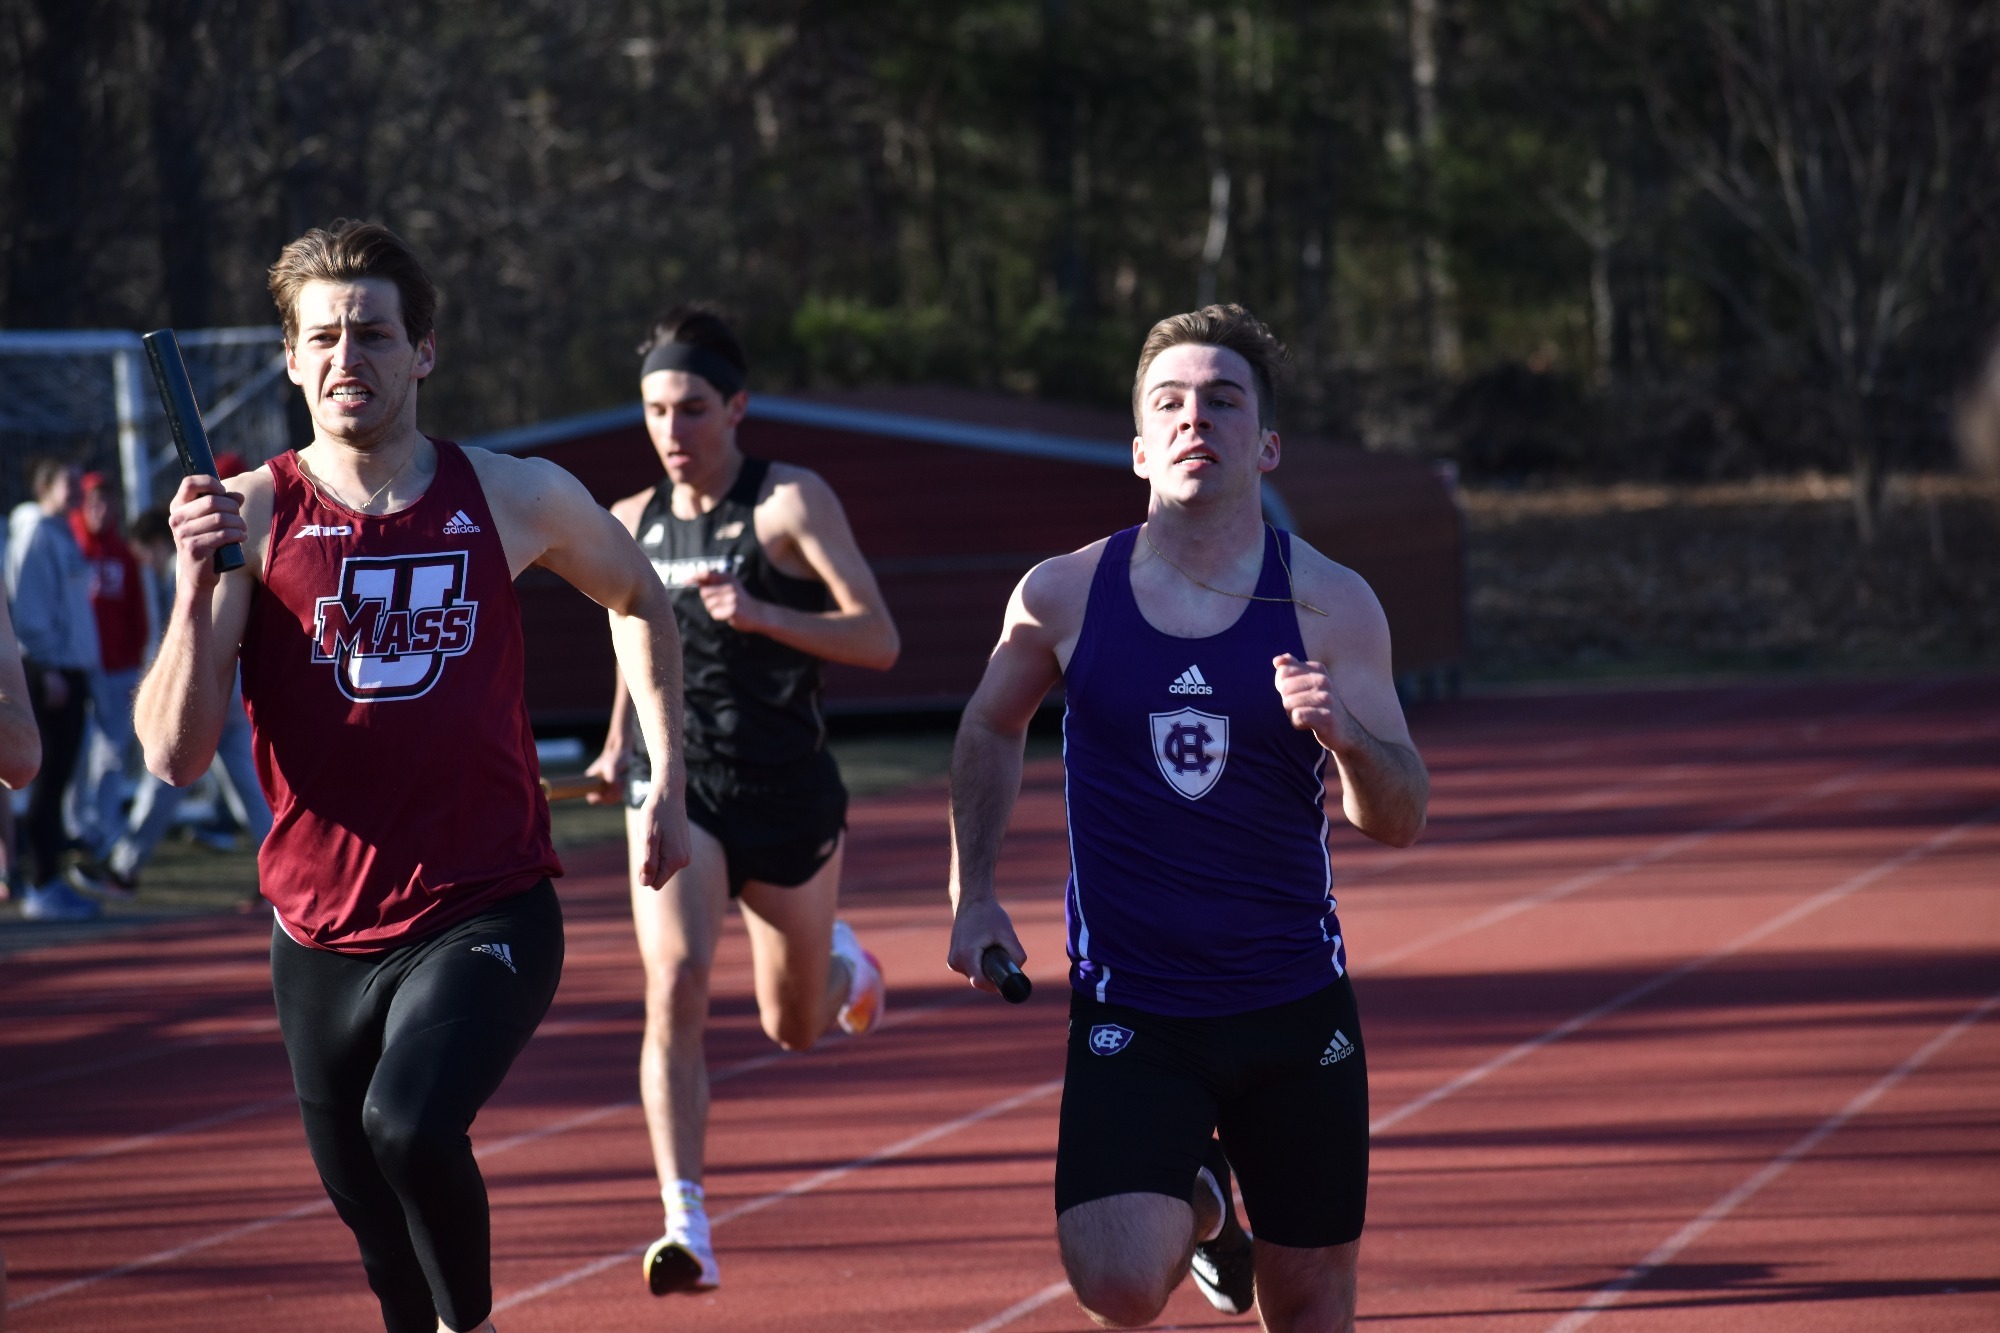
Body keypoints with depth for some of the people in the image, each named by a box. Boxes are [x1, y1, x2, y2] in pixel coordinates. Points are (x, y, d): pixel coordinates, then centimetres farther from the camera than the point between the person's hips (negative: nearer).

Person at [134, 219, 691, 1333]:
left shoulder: (519, 499, -2)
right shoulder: (249, 517, -6)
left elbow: (639, 599, 21)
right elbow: (178, 758, -13)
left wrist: (670, 783, 16)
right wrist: (197, 586, -25)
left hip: (489, 914, -1)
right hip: (324, 936, 2)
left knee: (410, 1125, -28)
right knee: (384, 1237, 11)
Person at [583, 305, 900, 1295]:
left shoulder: (792, 503, -10)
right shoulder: (632, 524, 4)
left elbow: (878, 639, -16)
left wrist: (762, 616, -29)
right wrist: (620, 739, 14)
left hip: (788, 794, -2)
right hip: (676, 790, 2)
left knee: (795, 1030, 15)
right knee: (674, 992, -21)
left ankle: (842, 961, 53)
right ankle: (687, 1230, -25)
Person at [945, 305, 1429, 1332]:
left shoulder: (1328, 604, -5)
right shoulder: (1064, 597, -3)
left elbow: (1398, 821, -8)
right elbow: (990, 729, 18)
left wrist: (1347, 734, -28)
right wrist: (972, 894, 9)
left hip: (1295, 1009, 1)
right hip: (1128, 1009, -1)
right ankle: (1197, 1202, 17)